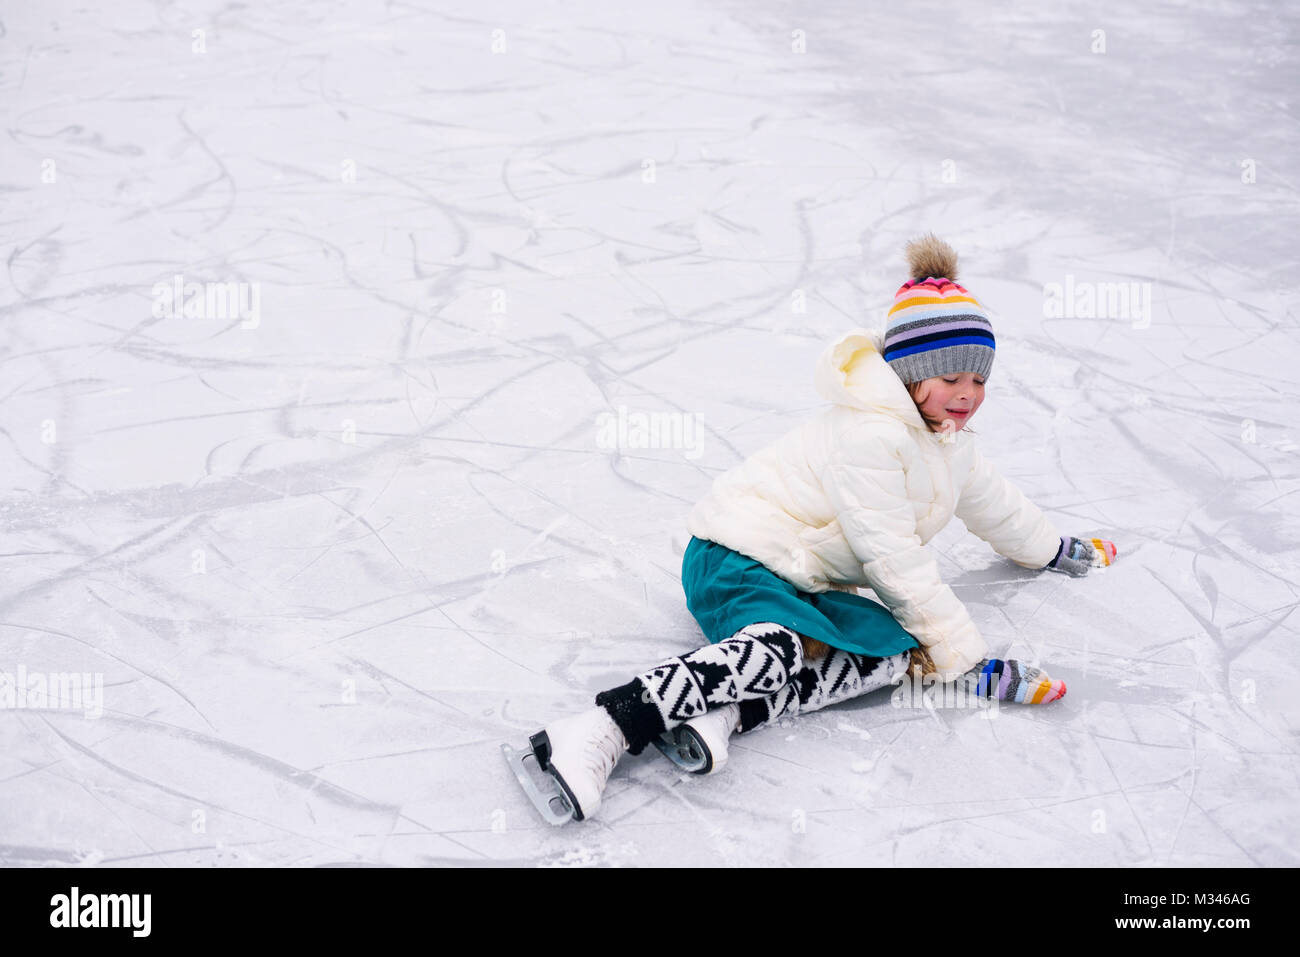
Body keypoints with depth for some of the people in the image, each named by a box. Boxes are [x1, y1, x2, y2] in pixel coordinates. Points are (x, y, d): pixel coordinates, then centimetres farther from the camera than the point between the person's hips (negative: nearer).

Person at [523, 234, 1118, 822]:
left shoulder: (944, 436, 12)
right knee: (773, 652, -39)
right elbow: (897, 564, -19)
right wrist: (964, 658, -15)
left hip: (806, 584, 9)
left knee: (897, 650, -17)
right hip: (737, 560, -9)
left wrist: (1055, 551, 44)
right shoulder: (868, 435, -20)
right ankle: (605, 732, -47)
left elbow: (989, 500, 32)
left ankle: (724, 712, -31)